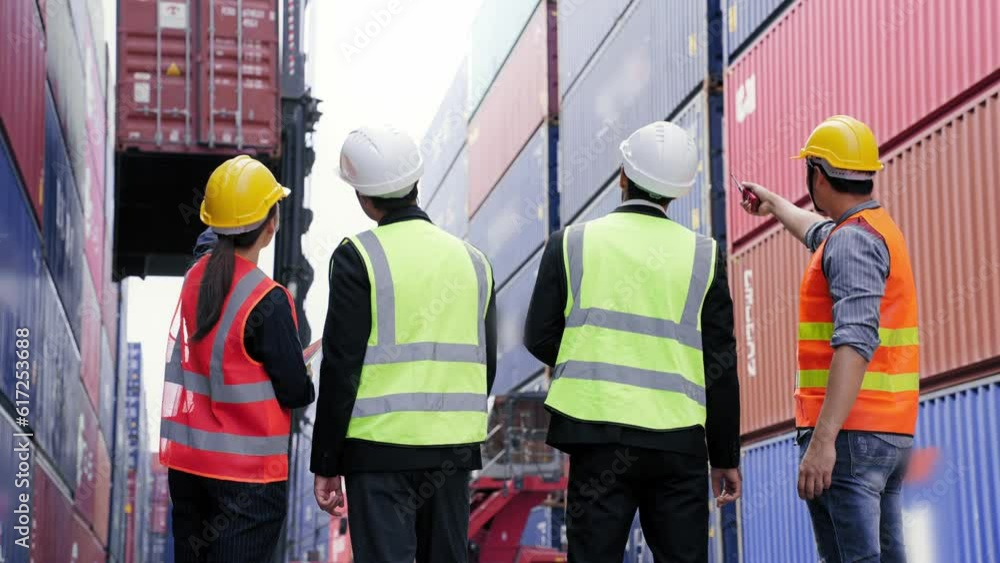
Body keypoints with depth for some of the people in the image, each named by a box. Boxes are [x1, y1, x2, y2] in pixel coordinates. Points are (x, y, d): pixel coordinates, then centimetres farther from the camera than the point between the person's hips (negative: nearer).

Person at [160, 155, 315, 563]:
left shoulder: (195, 277, 2)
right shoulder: (266, 301, -18)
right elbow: (295, 392, -12)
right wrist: (310, 382, 8)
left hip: (186, 460, 7)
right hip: (246, 470, -7)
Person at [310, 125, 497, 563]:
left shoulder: (357, 257, -7)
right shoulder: (471, 259, 10)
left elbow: (341, 367, -9)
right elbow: (486, 364, 13)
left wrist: (326, 464, -4)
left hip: (381, 448, -5)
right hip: (454, 449, 5)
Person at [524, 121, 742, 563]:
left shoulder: (571, 243, 1)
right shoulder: (704, 255, 2)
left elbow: (540, 340, 2)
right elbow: (721, 366, 2)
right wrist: (726, 457, 9)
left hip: (597, 434, 0)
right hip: (678, 443, 1)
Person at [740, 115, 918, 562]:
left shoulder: (853, 240, -13)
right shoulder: (880, 229, 18)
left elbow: (856, 342, -25)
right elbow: (818, 231, 43)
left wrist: (823, 439, -30)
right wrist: (775, 204, 61)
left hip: (849, 435, -10)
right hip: (891, 432, 10)